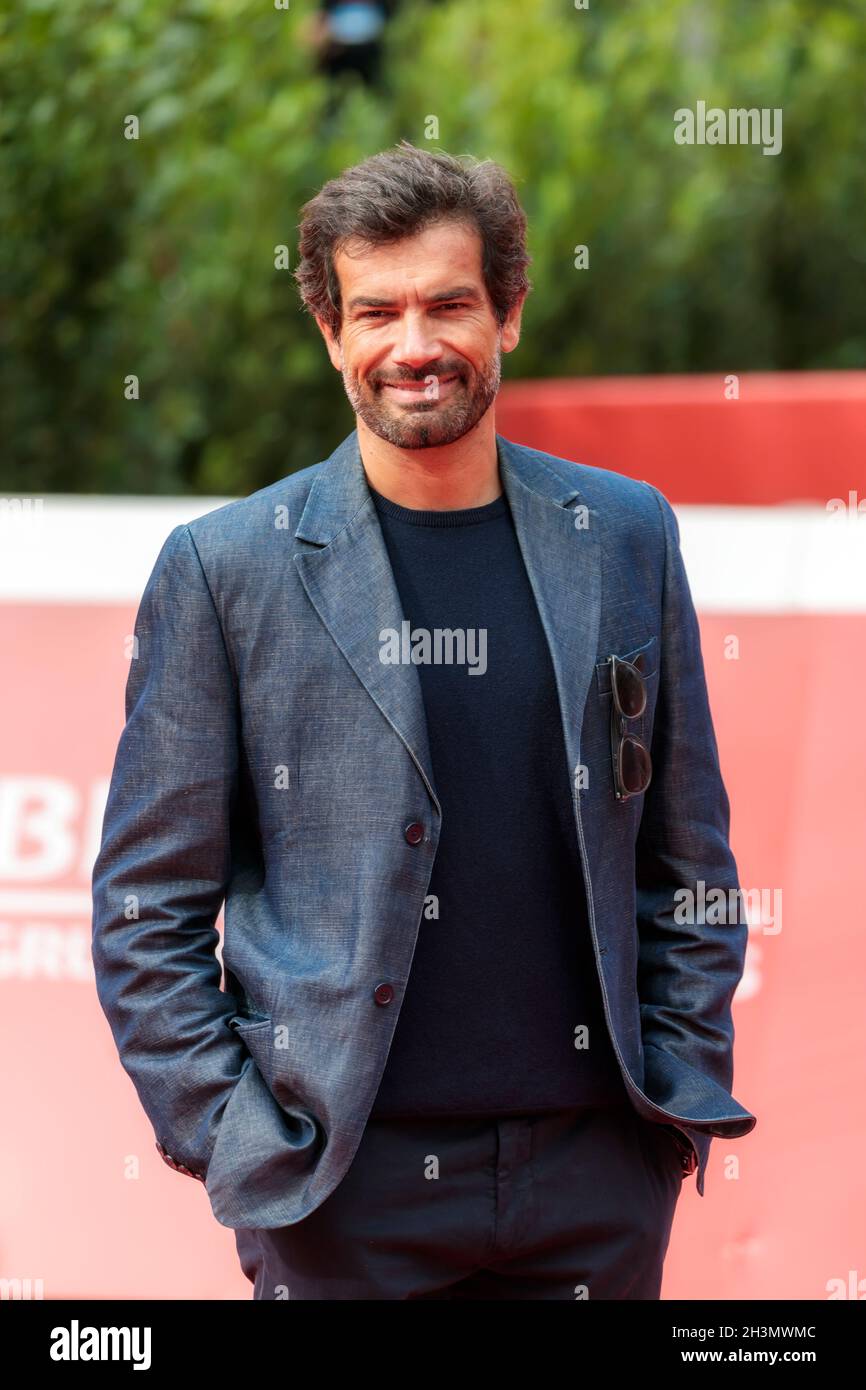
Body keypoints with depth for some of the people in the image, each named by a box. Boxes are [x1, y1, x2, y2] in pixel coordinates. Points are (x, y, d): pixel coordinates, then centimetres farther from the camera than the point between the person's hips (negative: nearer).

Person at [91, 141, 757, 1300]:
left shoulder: (625, 538, 7)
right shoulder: (225, 567, -1)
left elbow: (689, 858, 13)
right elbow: (146, 908, 1)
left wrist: (684, 1093, 5)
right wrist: (231, 1143, -6)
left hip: (597, 1169, 2)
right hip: (343, 1189, -2)